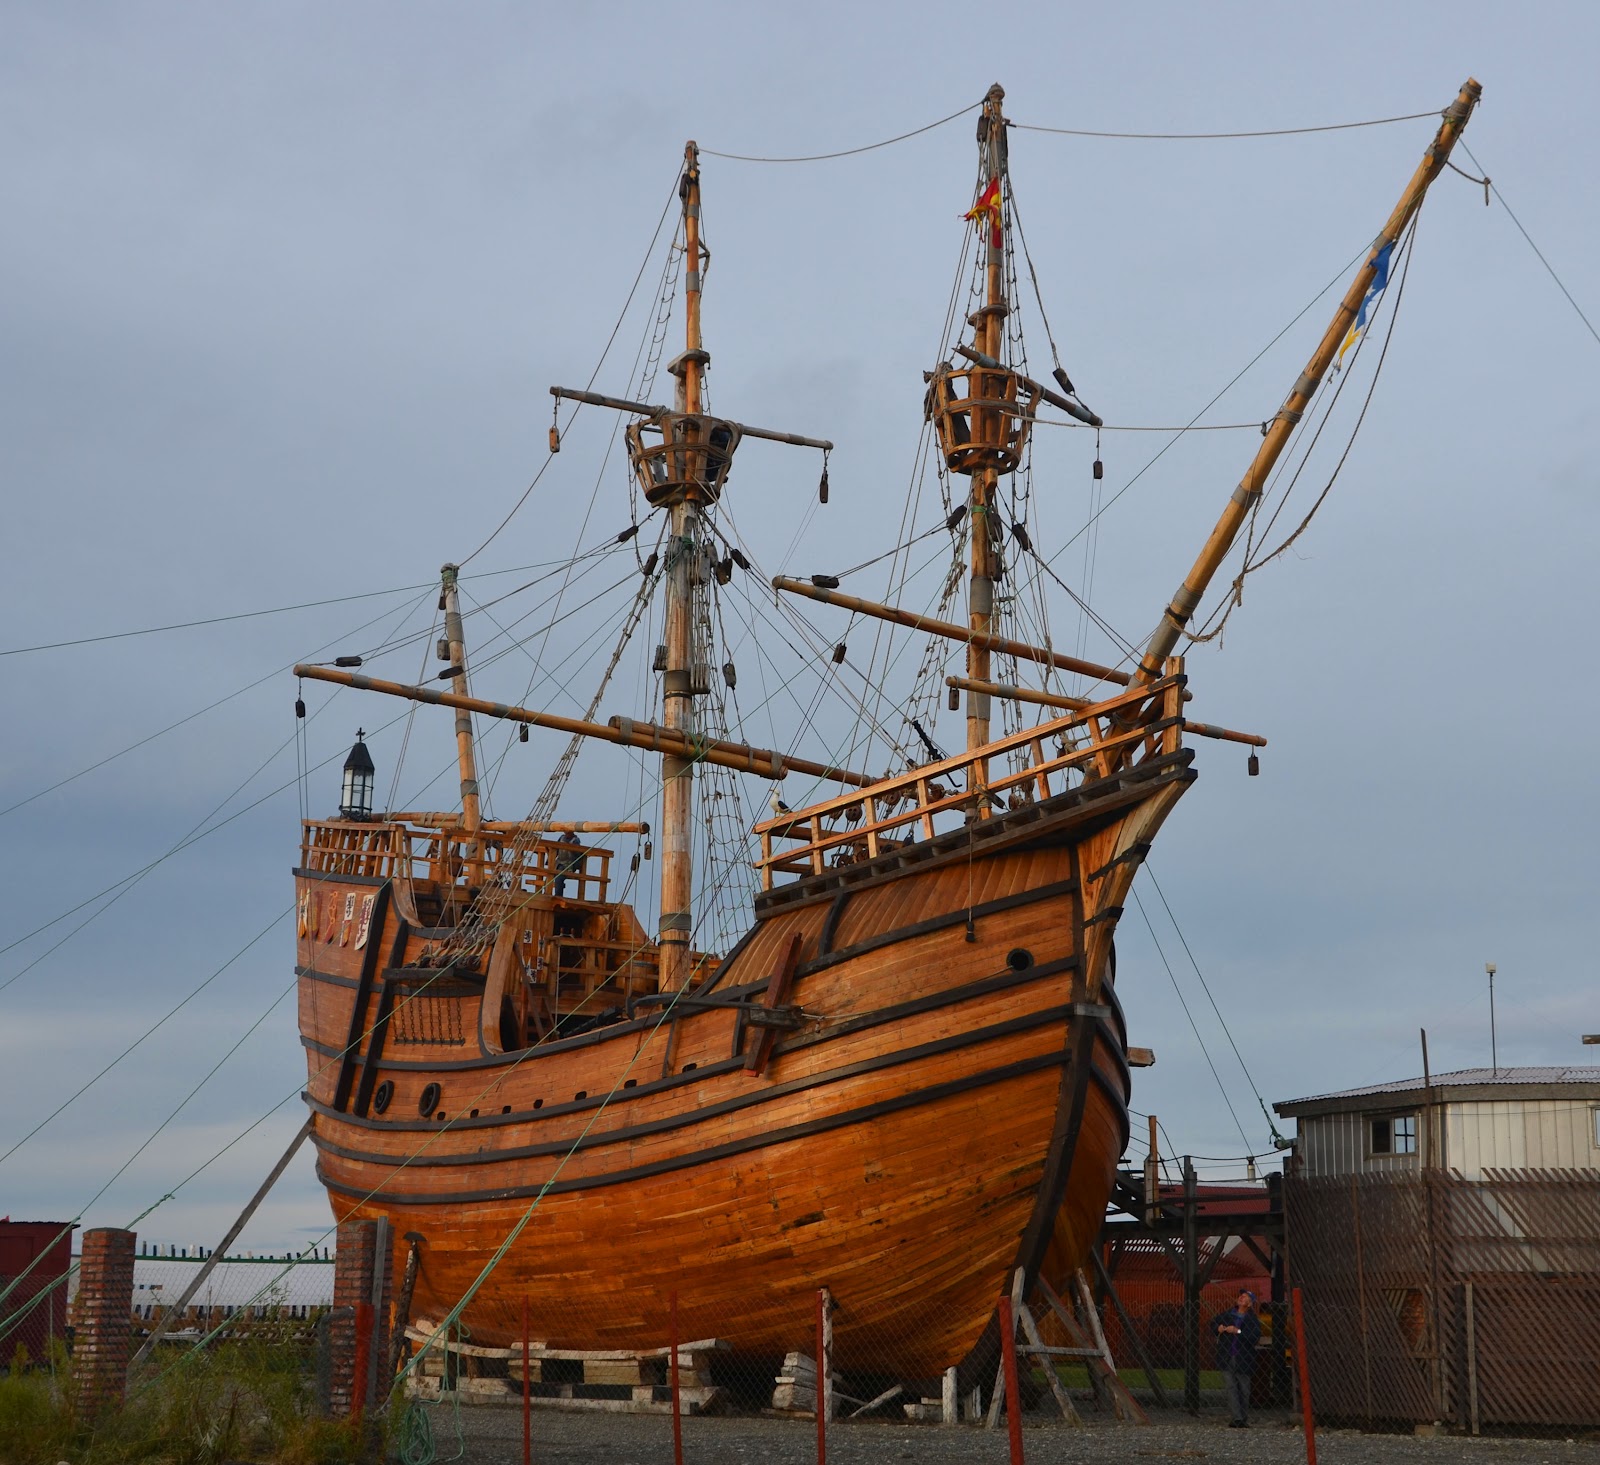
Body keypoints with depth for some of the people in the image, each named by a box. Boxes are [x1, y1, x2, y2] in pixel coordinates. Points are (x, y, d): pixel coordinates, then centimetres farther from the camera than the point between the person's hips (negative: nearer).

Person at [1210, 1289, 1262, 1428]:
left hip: (1243, 1358, -2)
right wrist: (1218, 1328, 2)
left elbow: (1255, 1337, -19)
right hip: (1226, 1358, 2)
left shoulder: (1253, 1319, -4)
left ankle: (1244, 1419, 17)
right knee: (1231, 1388, -7)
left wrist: (1238, 1331, -22)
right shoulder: (1228, 1315, 9)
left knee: (1243, 1390, 6)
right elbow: (1213, 1323, 24)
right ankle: (1236, 1418, -10)